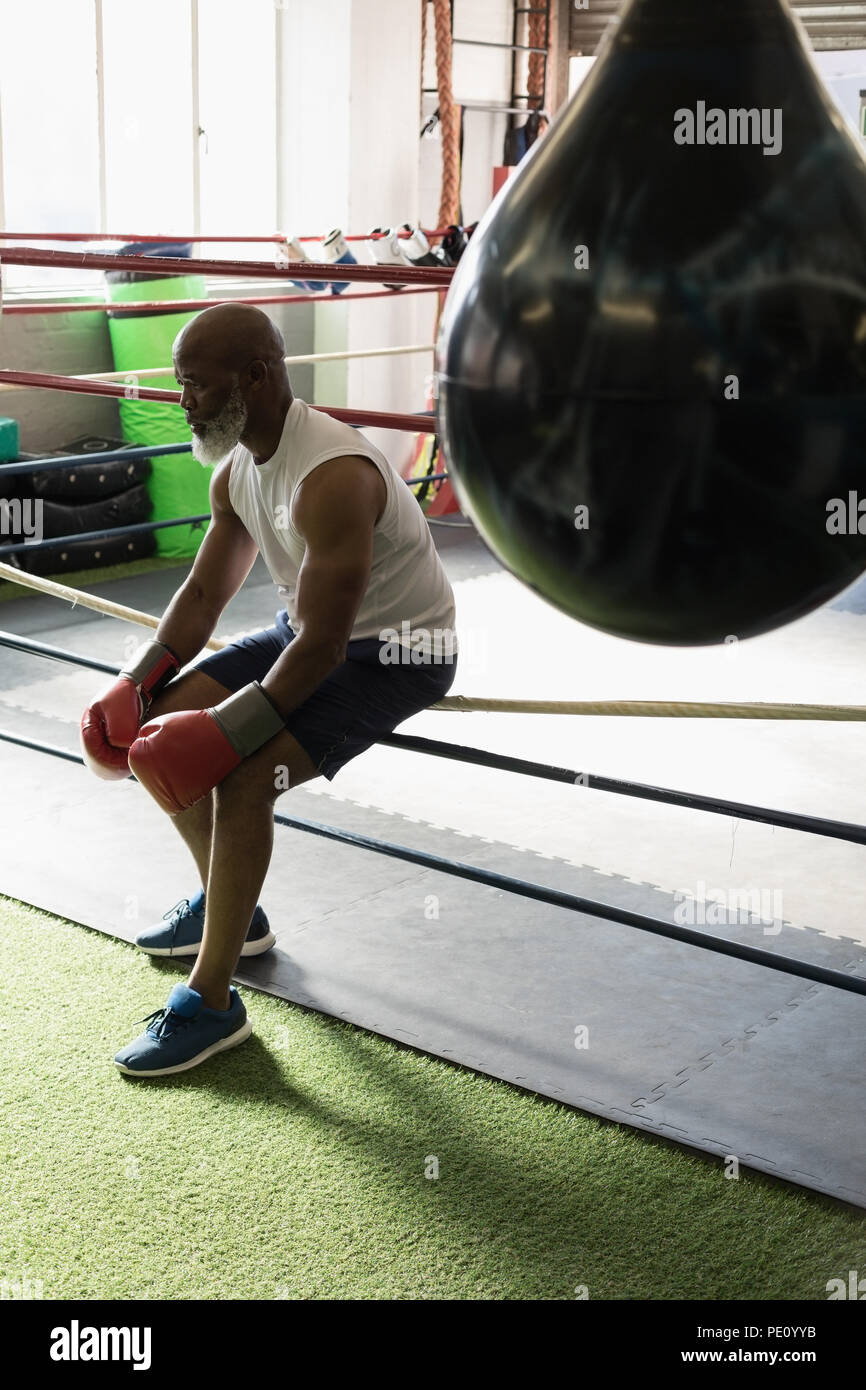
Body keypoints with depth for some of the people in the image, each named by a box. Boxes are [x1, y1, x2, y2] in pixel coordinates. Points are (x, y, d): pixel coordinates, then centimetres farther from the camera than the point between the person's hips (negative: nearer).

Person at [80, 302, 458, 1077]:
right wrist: (135, 684, -5)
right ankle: (231, 911, 21)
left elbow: (323, 647, -31)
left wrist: (225, 734, -29)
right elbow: (204, 593, 8)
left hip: (395, 654, -9)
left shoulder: (332, 476, -30)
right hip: (311, 633, 9)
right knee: (157, 732, 3)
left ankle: (212, 1004, -14)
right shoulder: (237, 468, 0)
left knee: (241, 777, -27)